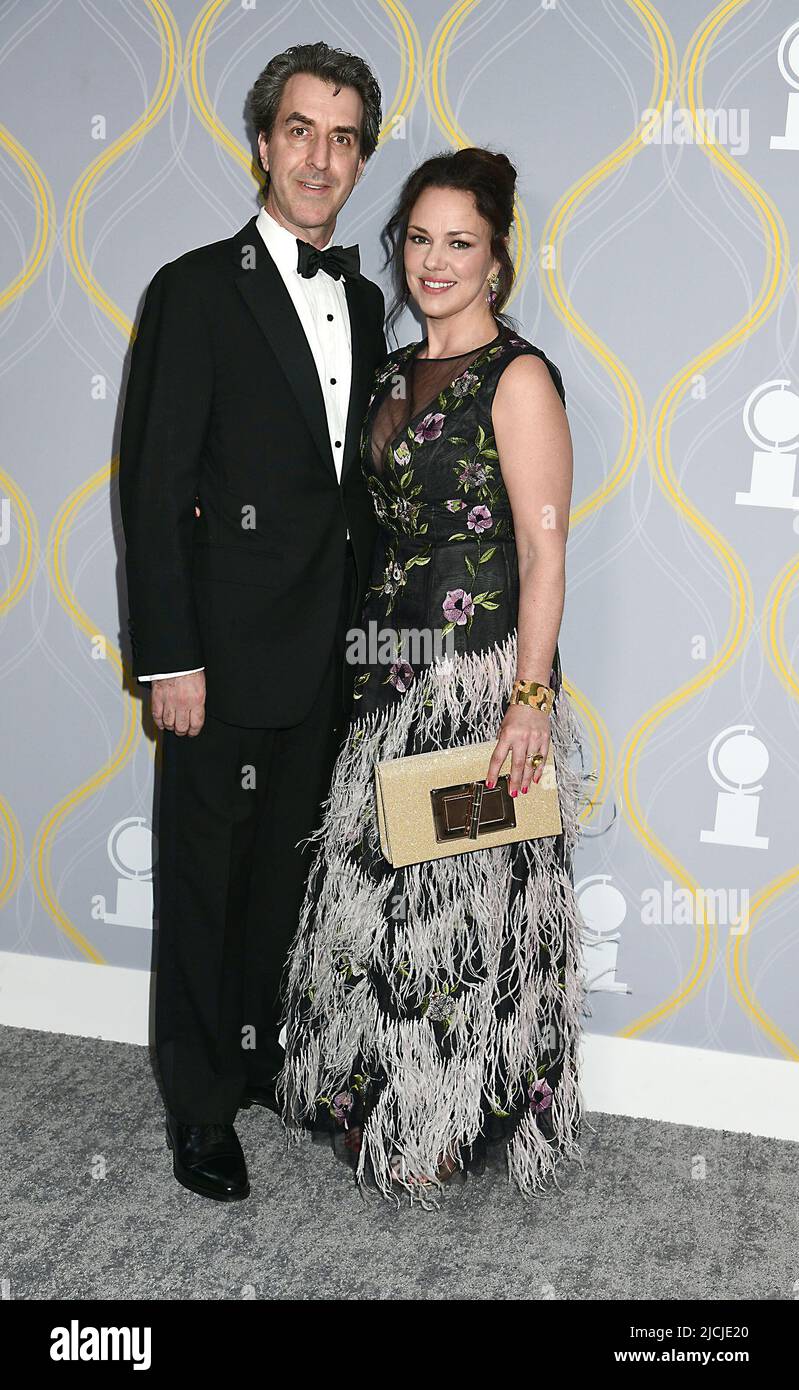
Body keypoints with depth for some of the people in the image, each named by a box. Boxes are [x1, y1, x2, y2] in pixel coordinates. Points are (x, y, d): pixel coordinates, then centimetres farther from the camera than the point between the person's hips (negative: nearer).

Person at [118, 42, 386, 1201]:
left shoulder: (363, 302, 11)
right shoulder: (197, 289, -8)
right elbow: (152, 488, -12)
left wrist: (362, 629, 10)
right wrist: (170, 659, -15)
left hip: (327, 657, 6)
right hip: (227, 654, -6)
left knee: (285, 868, 17)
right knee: (207, 877, 7)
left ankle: (261, 1055, 36)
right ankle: (201, 1103, 23)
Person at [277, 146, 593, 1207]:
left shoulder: (518, 377, -9)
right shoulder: (399, 374, 13)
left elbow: (544, 550, -14)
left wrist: (529, 702, -19)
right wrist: (368, 658, 11)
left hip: (479, 674, -7)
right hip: (391, 671, 7)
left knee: (459, 897, 3)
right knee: (377, 887, 14)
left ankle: (451, 1125, 21)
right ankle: (375, 1100, 31)